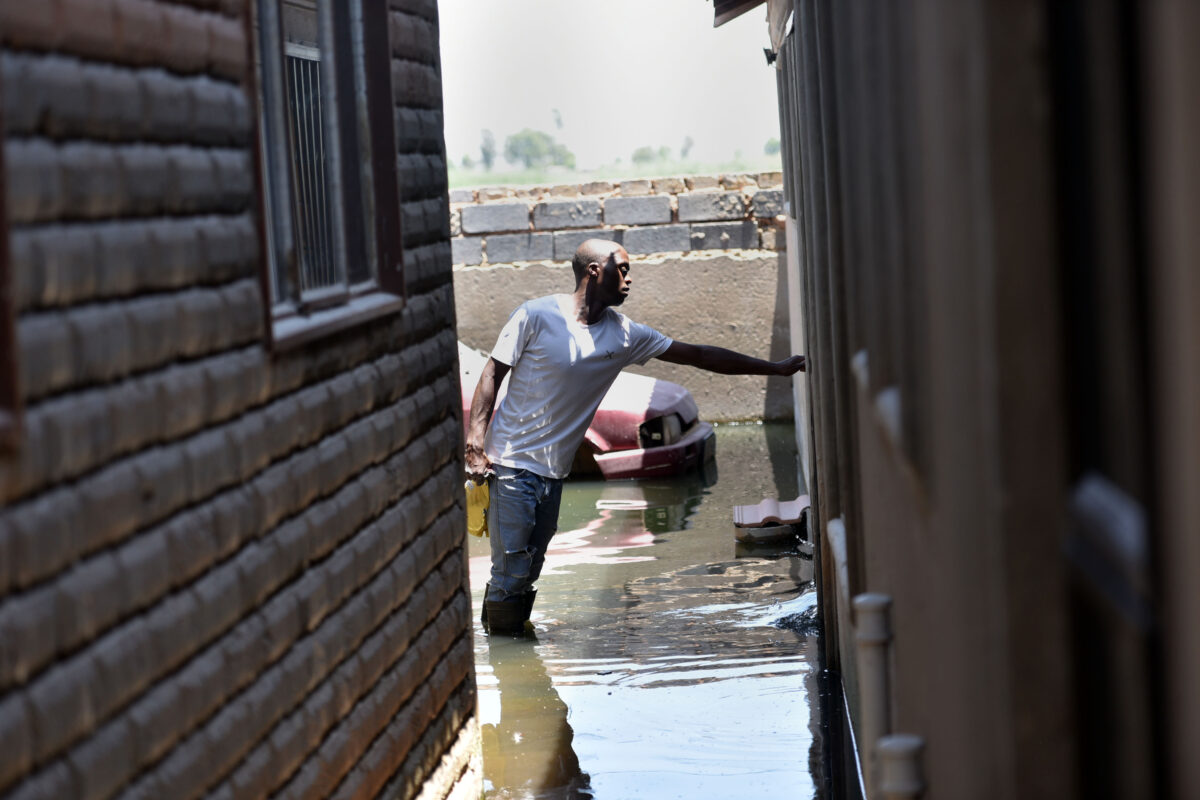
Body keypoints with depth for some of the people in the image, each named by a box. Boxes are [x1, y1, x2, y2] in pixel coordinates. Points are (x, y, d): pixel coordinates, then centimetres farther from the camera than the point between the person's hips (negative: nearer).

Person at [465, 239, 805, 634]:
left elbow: (698, 355, 10)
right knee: (511, 573, -10)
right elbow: (492, 374, -5)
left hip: (553, 472, 5)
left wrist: (775, 368, 10)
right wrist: (475, 444, -14)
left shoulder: (623, 334, 5)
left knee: (529, 573, 4)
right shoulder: (537, 315, -8)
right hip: (511, 464, -5)